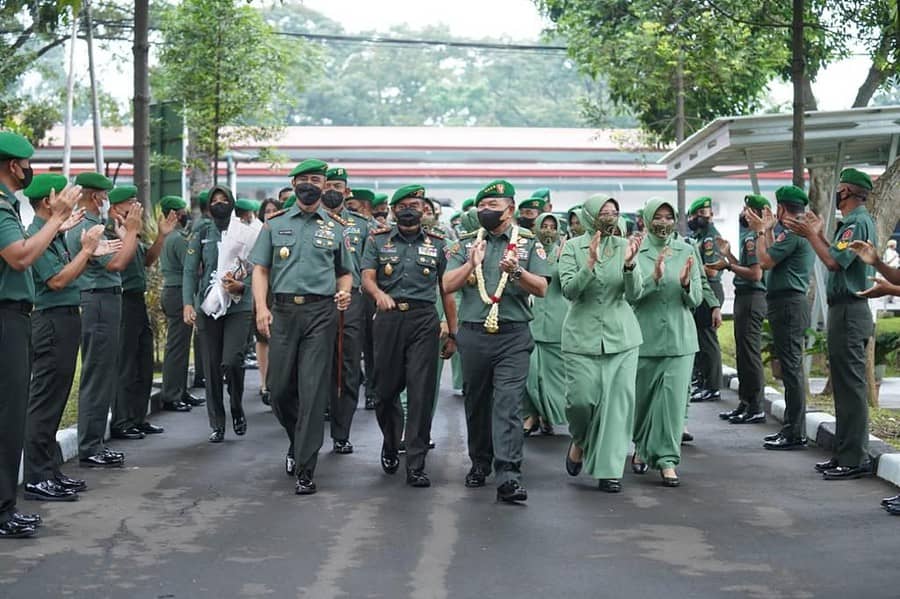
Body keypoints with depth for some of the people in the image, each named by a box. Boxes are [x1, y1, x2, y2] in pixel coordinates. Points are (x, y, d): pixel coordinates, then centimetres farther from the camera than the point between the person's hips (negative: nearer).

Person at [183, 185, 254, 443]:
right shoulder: (200, 237, 10)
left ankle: (237, 410, 11)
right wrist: (188, 303, -8)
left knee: (231, 361, -15)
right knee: (212, 367, 2)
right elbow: (190, 272, 5)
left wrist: (241, 286, -16)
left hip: (238, 306, -2)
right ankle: (217, 425, 12)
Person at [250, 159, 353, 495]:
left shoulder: (334, 229, 13)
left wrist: (344, 292, -4)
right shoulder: (275, 226, 12)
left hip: (321, 311, -1)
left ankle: (305, 469, -4)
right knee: (280, 388, 3)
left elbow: (345, 272, 18)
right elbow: (260, 269, 7)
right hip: (283, 311, 1)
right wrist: (261, 307, -7)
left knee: (313, 391, -7)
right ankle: (297, 441, 32)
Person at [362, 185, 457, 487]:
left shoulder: (437, 243, 11)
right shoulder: (378, 240, 11)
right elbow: (367, 277, -1)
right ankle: (391, 443, 34)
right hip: (388, 318, 1)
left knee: (422, 392, -6)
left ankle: (416, 465, -3)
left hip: (424, 319, 0)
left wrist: (452, 334, 7)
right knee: (386, 389, 6)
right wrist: (379, 294, -25)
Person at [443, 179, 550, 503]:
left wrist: (517, 272, -18)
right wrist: (472, 264, -9)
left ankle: (508, 476, -17)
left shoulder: (528, 243, 7)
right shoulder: (467, 244, 13)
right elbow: (448, 285, 4)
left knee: (508, 404, -11)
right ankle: (480, 462, 27)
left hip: (513, 335, -3)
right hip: (474, 334, 3)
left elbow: (541, 288, -1)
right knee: (477, 401, 11)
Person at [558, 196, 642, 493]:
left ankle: (609, 469, 7)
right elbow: (569, 290, -10)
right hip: (582, 336, -2)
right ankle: (579, 441, 26)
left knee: (617, 401, -2)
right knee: (581, 398, -7)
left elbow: (634, 294, -2)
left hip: (621, 336, 2)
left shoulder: (624, 246, 4)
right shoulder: (573, 247, 0)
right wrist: (591, 263, -23)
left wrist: (629, 264, -20)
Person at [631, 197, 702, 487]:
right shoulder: (635, 251, -3)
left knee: (673, 397, -5)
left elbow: (696, 300, 5)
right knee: (642, 397, 11)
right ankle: (642, 447, 36)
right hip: (644, 337, -1)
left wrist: (686, 284, -16)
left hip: (679, 337, 1)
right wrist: (654, 278, -25)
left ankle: (668, 460, 1)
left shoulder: (686, 251, 4)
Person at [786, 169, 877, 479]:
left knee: (851, 386, -8)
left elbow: (834, 262, -23)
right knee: (846, 385, 14)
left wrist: (811, 234, -11)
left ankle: (855, 459, -5)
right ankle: (846, 453, 20)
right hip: (847, 310, 11)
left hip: (849, 311, -11)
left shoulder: (857, 223, -15)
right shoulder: (859, 221, 17)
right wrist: (818, 233, 15)